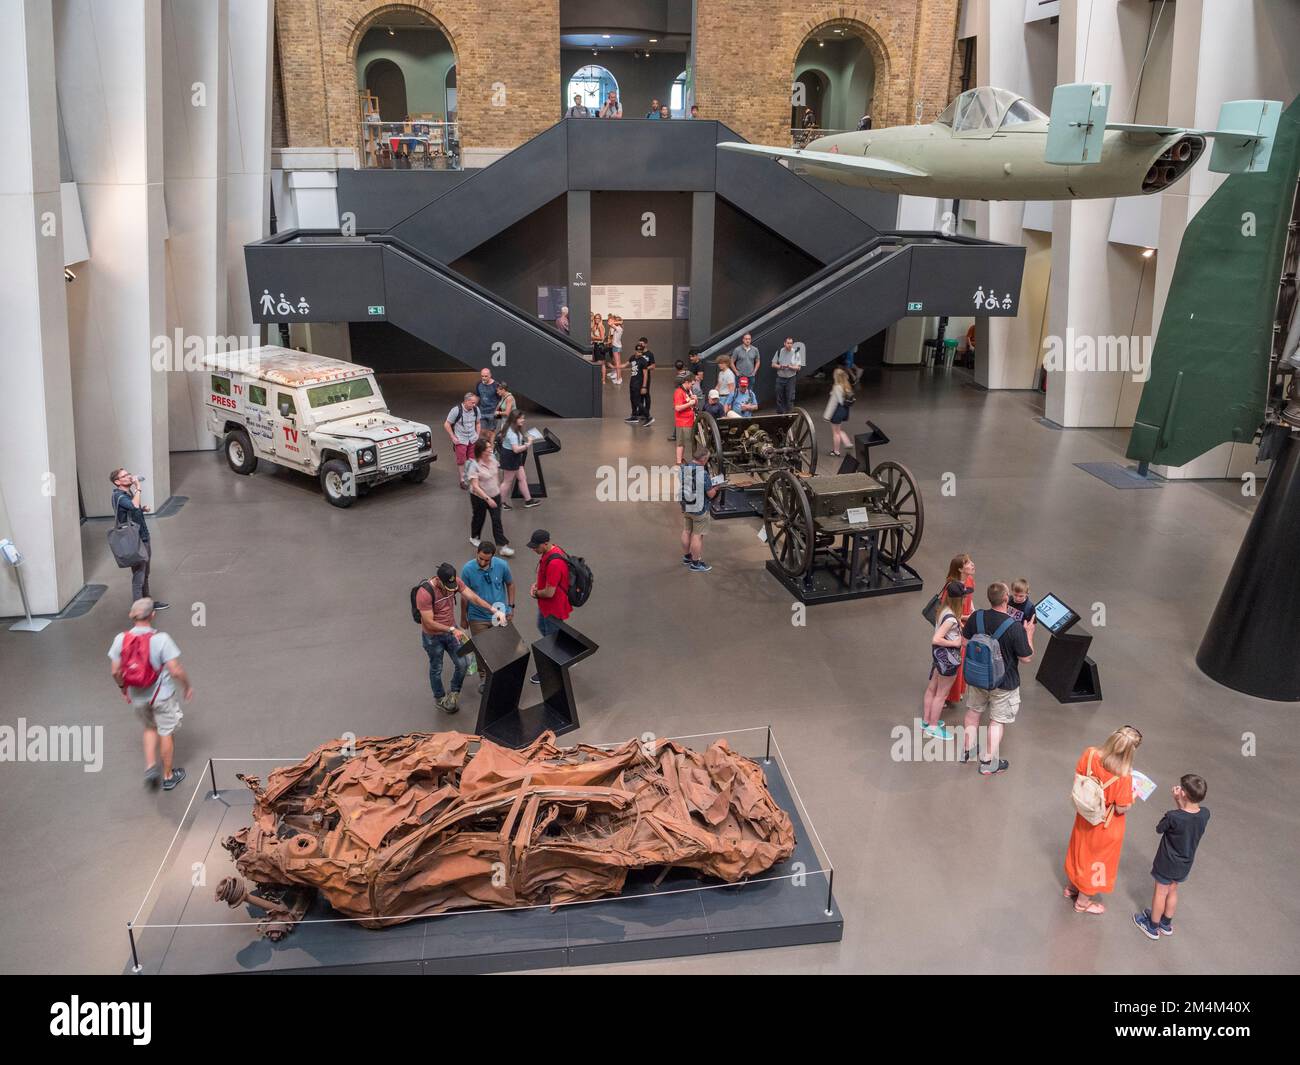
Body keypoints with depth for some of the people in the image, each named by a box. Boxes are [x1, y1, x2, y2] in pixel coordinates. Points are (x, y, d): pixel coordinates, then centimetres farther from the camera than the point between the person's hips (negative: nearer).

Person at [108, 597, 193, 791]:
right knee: (166, 733, 14)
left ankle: (150, 766, 17)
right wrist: (187, 687, -3)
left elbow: (115, 671, -3)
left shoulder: (121, 639, -11)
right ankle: (168, 776, 27)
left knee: (150, 728, 28)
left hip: (137, 696, 4)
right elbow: (176, 671, -21)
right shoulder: (161, 639, -22)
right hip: (162, 695, -4)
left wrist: (123, 688, 16)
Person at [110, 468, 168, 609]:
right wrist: (138, 487, -27)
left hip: (144, 538, 9)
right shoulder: (118, 496, -17)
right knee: (138, 576, -5)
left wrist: (143, 508, 6)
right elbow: (133, 505, -35)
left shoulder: (130, 492, 11)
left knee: (145, 574, 19)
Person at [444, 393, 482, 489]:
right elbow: (447, 424, -9)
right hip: (460, 440, -4)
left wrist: (477, 435, 7)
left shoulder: (476, 409, -2)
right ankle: (462, 480, 11)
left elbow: (478, 423, 15)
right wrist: (453, 438, -11)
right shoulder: (456, 410, -16)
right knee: (461, 461, -1)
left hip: (473, 439, 4)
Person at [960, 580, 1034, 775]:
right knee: (997, 721, 12)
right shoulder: (1015, 628, -28)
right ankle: (988, 763, 23)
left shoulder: (976, 617, -16)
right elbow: (1026, 657, -16)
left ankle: (968, 750, 40)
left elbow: (966, 640, 1)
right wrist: (1029, 634, -2)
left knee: (973, 711, 25)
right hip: (1003, 683, -4)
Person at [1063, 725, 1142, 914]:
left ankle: (1071, 887, 52)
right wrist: (1134, 795, -5)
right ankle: (1082, 902, 40)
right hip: (1105, 826, -5)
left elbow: (1078, 779, -7)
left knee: (1080, 850, 29)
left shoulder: (1089, 754, -23)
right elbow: (1122, 809, -22)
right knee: (1097, 860, 20)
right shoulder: (1123, 777, -36)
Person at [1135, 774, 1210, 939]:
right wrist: (1180, 802, -12)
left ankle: (1153, 927, 32)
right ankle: (1166, 924, 44)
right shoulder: (1205, 814, -19)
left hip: (1167, 864, -5)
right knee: (1172, 891, 25)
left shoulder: (1173, 817, -34)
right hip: (1184, 865, 5)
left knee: (1160, 893, 15)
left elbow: (1159, 828, -13)